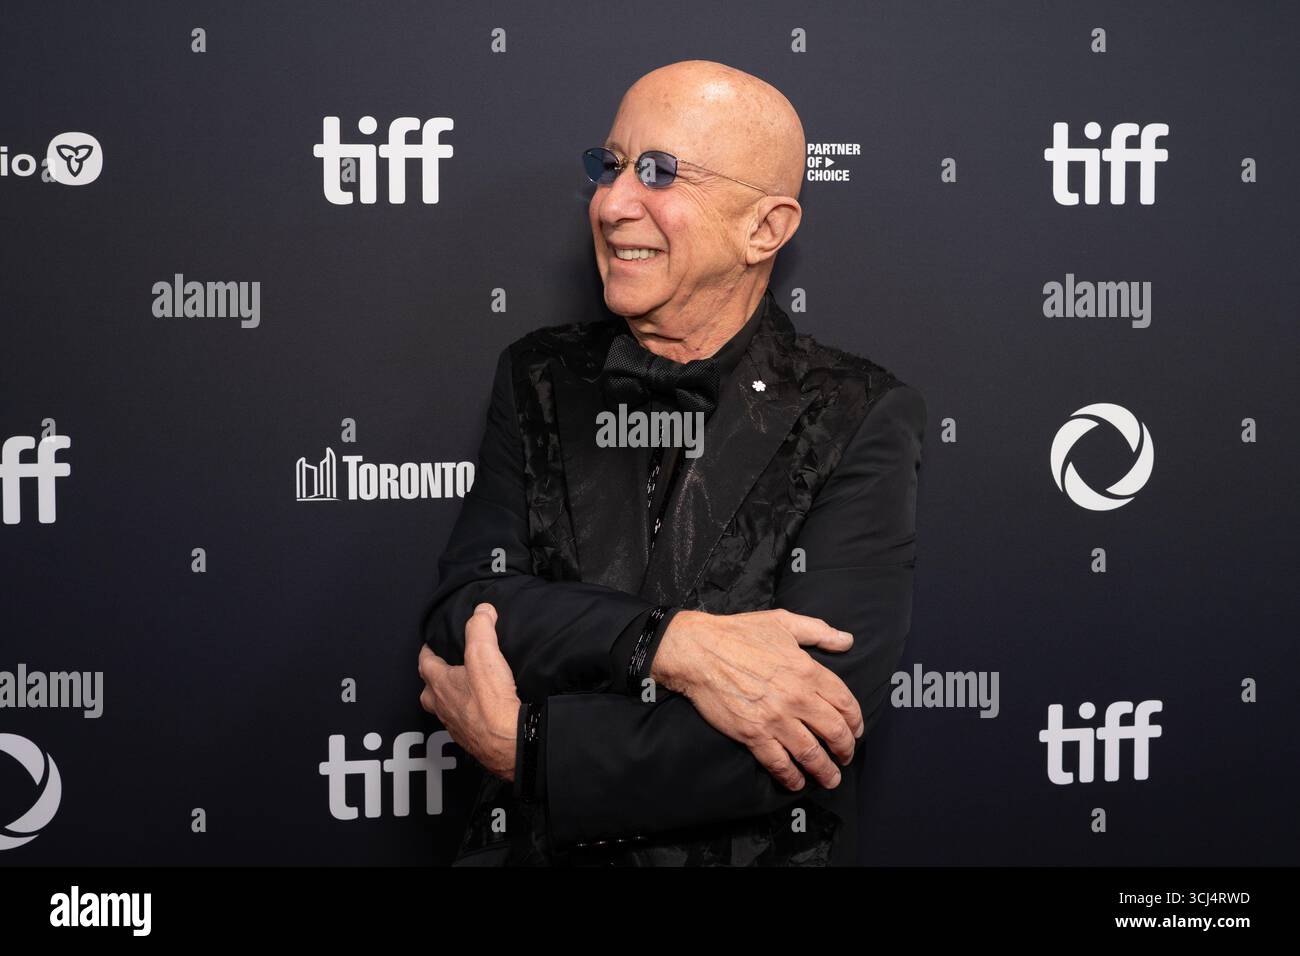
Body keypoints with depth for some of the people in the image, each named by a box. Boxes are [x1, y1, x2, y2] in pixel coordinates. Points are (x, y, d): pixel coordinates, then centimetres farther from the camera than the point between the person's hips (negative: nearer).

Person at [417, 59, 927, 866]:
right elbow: (463, 611, -2)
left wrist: (522, 740, -10)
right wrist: (669, 644, -17)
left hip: (761, 853, -1)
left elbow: (824, 713, -12)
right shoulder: (541, 382, 8)